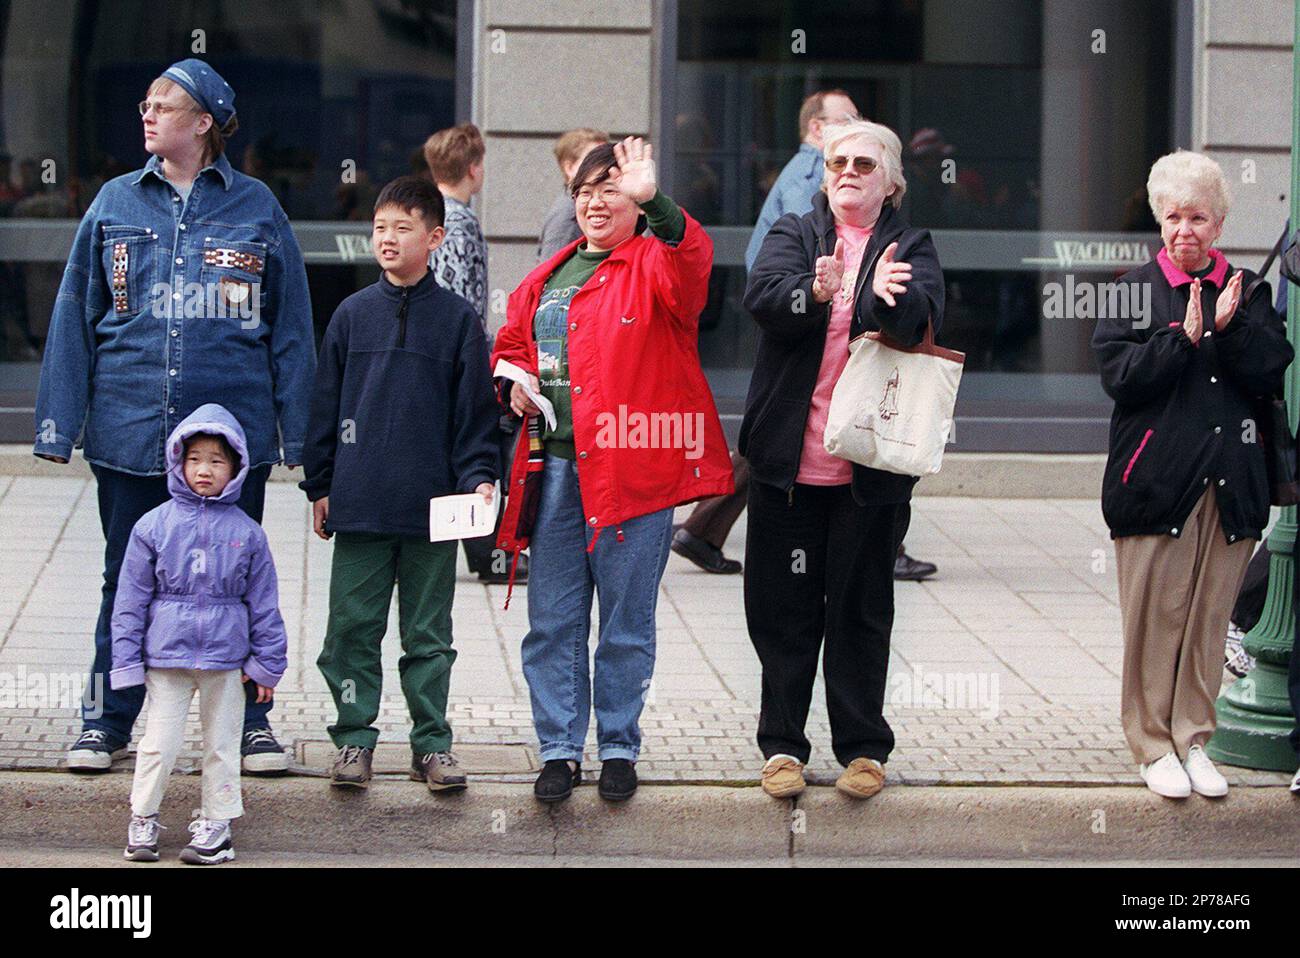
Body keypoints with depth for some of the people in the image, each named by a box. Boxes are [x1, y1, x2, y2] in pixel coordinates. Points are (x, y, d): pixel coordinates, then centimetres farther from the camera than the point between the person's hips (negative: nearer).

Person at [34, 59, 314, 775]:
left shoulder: (255, 208, 2)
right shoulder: (116, 204, 5)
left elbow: (290, 326, 4)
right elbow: (75, 317, 7)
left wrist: (296, 432, 0)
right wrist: (60, 420, 1)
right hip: (129, 430, 1)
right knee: (127, 577, 9)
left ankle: (249, 721, 19)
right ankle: (107, 721, 20)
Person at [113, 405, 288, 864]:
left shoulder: (246, 532, 1)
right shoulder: (154, 526, -2)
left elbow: (264, 602, 7)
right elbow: (131, 598, 2)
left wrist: (267, 663, 6)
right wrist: (127, 661, 0)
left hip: (226, 657, 1)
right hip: (166, 655, -1)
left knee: (221, 743, 9)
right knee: (159, 742, 0)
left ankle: (215, 824, 20)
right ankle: (143, 819, 15)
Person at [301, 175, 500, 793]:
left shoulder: (456, 319, 1)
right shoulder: (352, 314, 6)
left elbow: (475, 411, 2)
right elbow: (325, 405, 9)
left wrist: (479, 478, -8)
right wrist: (319, 485, 7)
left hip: (432, 509, -1)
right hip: (358, 505, 1)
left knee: (428, 636, 7)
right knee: (352, 630, 4)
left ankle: (431, 743, 15)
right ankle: (354, 738, 14)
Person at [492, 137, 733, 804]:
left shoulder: (656, 265, -1)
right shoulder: (546, 278, 17)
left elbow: (689, 261, -25)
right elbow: (510, 342, 29)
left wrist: (654, 203, -42)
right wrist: (513, 378, 6)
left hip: (633, 465, -5)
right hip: (553, 464, 5)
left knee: (626, 619, 3)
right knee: (553, 619, 6)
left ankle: (618, 747, 16)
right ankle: (559, 749, 15)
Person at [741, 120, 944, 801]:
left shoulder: (911, 249, 8)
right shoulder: (793, 235, 10)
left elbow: (923, 321, -12)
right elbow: (761, 295, -11)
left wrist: (888, 297, -34)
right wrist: (816, 293, -32)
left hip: (871, 463, -1)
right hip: (789, 459, 1)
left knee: (861, 607, 6)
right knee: (783, 606, 5)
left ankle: (863, 746, 15)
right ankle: (782, 745, 15)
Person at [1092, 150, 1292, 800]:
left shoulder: (1247, 292, 11)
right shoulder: (1134, 290, 3)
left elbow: (1272, 374, 2)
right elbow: (1117, 374, -8)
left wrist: (1231, 328, -12)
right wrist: (1183, 339, -17)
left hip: (1230, 480, 3)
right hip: (1154, 478, -3)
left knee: (1209, 619, 6)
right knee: (1154, 619, -1)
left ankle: (1193, 740, 17)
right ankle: (1153, 746, 10)